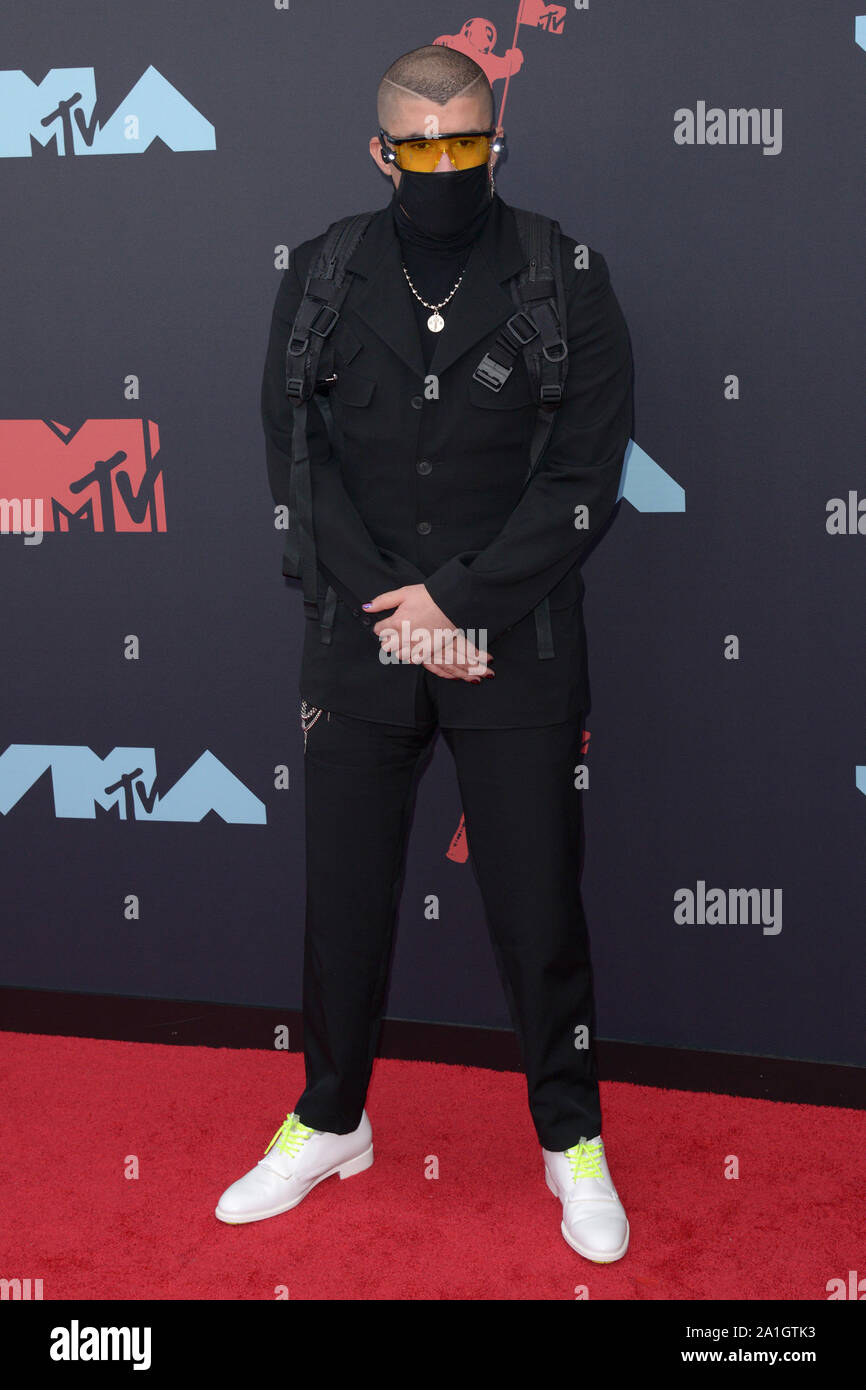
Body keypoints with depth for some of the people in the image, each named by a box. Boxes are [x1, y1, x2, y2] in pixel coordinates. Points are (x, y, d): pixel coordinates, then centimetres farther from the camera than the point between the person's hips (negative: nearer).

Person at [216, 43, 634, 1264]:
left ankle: (573, 1142, 26)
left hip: (516, 648, -2)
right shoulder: (321, 275, 4)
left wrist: (457, 599, -14)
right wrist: (391, 609, -11)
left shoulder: (567, 281, -1)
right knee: (343, 897, 11)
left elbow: (584, 473, -7)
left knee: (540, 906, 5)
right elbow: (297, 454, 0)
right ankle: (330, 1124, 33)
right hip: (360, 644, 2)